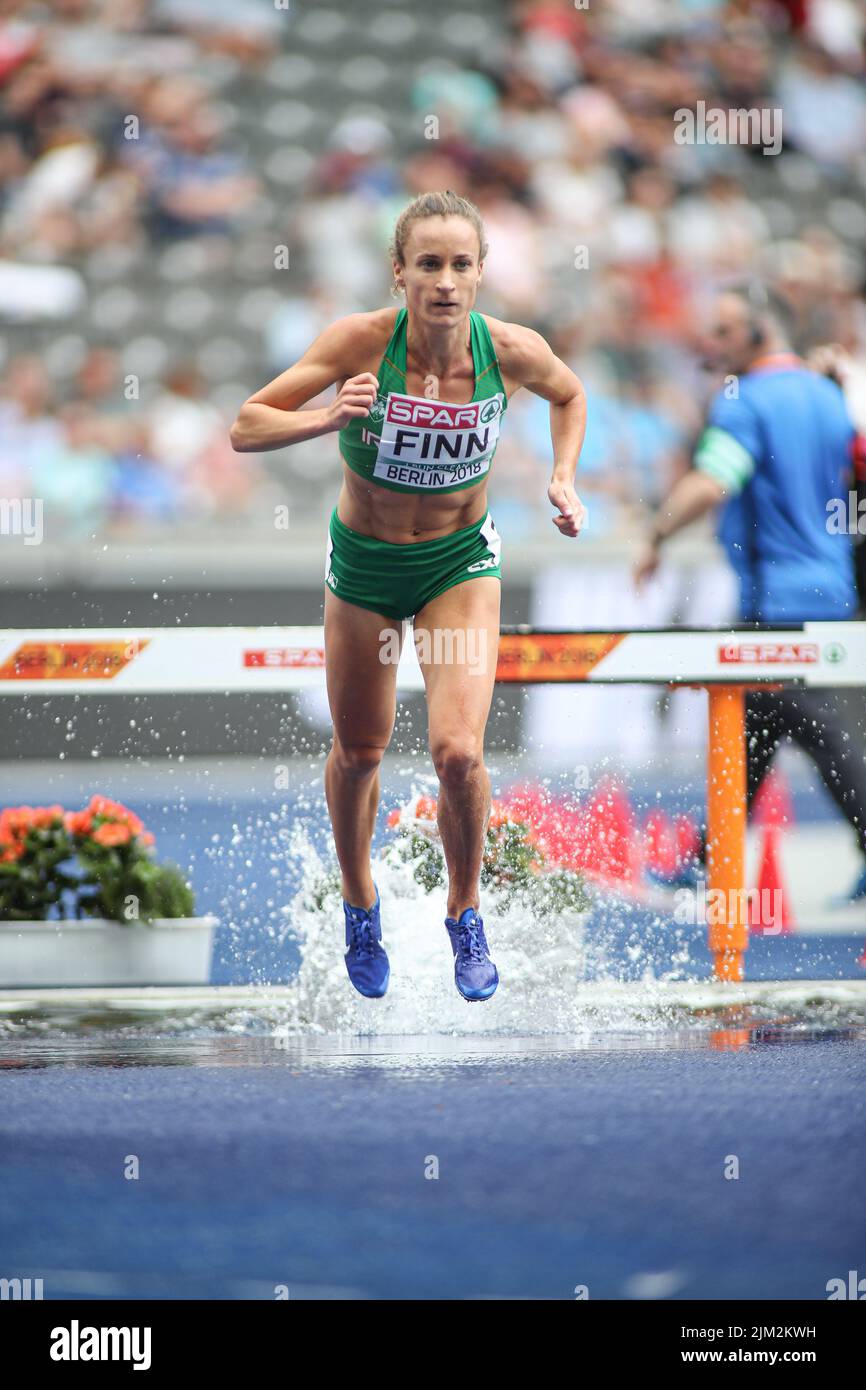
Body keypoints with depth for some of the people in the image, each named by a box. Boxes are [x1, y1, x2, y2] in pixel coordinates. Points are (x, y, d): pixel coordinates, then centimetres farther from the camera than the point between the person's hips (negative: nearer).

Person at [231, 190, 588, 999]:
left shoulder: (511, 351, -19)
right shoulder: (361, 342, -24)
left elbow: (570, 395, 6)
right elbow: (245, 427, -20)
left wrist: (563, 477, -8)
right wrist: (328, 420, -38)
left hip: (460, 563, 0)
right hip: (363, 562, 0)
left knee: (458, 751, -16)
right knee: (359, 751, 14)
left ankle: (465, 915, 10)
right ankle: (359, 904, 42)